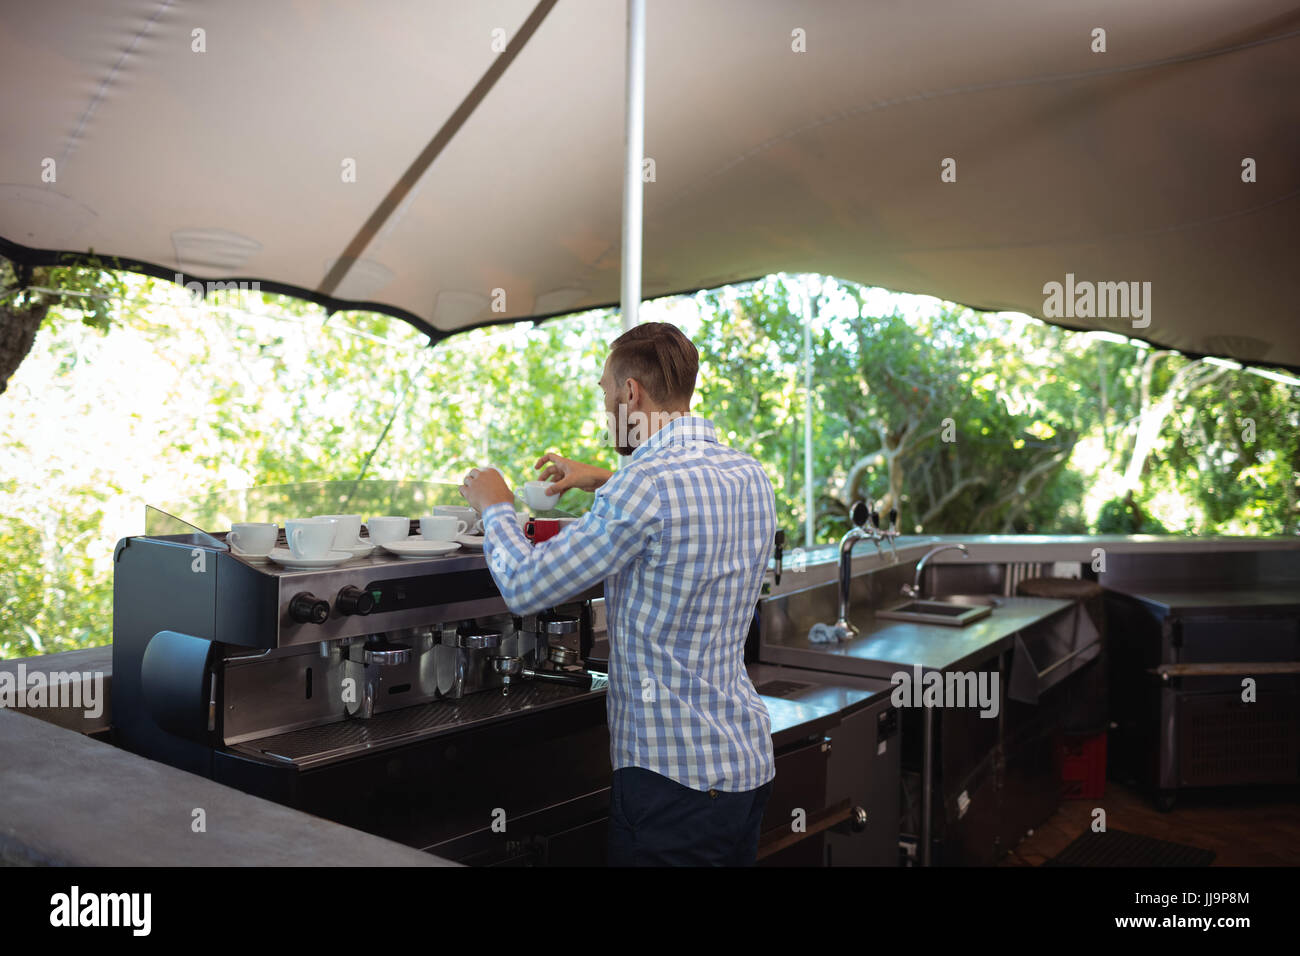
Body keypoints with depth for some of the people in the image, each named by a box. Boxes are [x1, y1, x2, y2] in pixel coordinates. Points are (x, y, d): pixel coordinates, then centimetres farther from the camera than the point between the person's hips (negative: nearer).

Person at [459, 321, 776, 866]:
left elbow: (524, 587, -15)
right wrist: (607, 483, 28)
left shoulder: (646, 484, -22)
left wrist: (495, 508, 2)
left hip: (675, 773, -8)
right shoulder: (751, 476, 4)